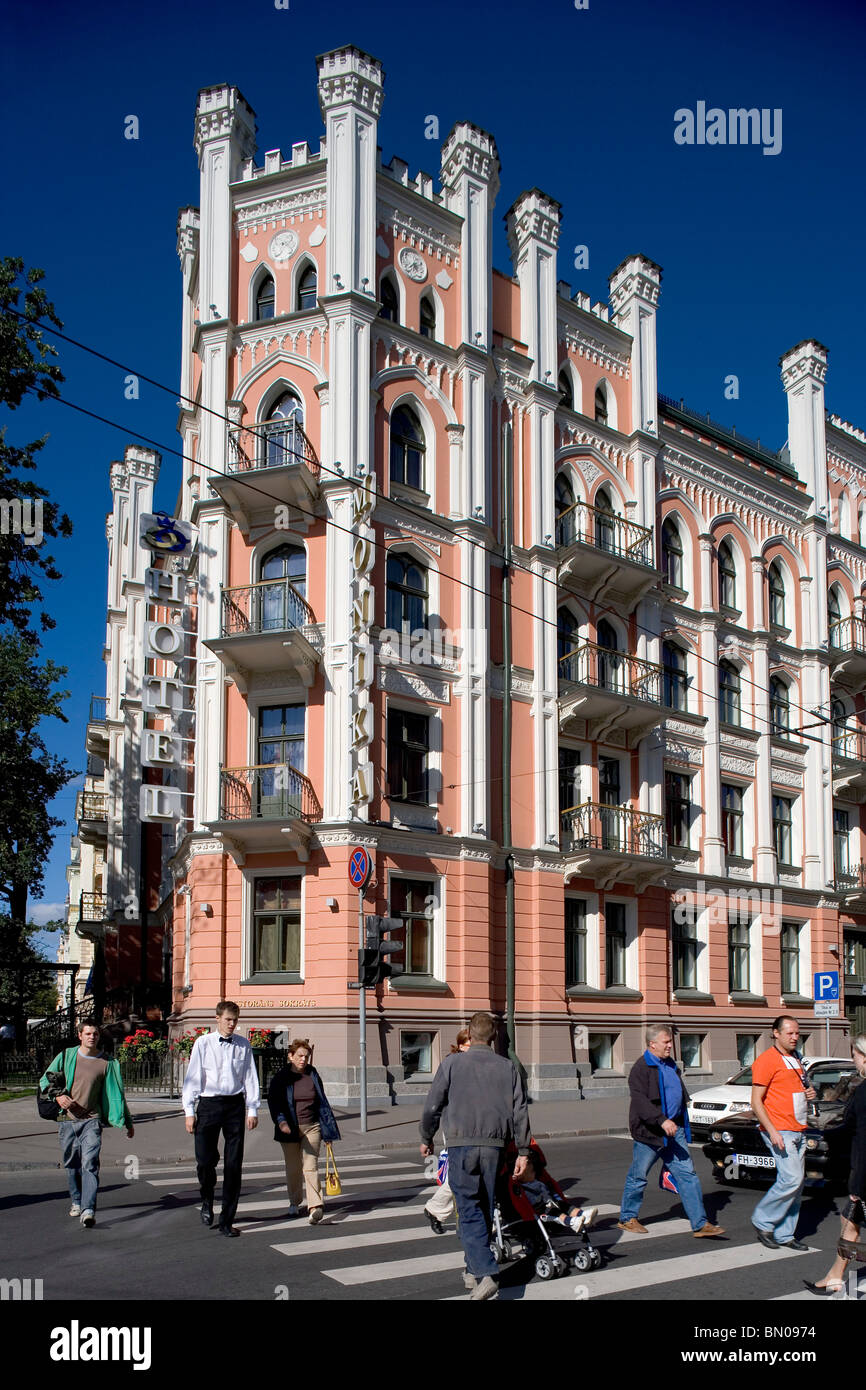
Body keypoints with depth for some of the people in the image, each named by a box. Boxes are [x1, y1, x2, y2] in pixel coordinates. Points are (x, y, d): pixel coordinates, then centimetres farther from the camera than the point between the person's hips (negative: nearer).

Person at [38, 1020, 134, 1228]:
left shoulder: (106, 1063, 2)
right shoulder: (66, 1056, 5)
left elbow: (116, 1093, 9)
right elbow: (45, 1080, 13)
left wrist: (127, 1122, 13)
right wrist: (58, 1096, -7)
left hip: (91, 1120, -2)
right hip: (66, 1120, 2)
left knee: (90, 1164, -15)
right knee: (72, 1164, 12)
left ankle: (88, 1210, -22)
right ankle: (77, 1201, 32)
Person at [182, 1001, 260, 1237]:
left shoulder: (243, 1046, 7)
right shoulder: (203, 1043, 2)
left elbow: (250, 1078, 9)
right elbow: (192, 1077, 2)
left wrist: (252, 1110, 3)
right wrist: (189, 1111, -3)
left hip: (235, 1105, 1)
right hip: (208, 1104, -1)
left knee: (234, 1164, 1)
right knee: (205, 1160, -3)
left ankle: (227, 1221, 9)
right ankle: (207, 1202, 29)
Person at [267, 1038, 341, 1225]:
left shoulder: (313, 1075, 5)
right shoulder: (281, 1077, -3)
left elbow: (322, 1103, 10)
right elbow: (273, 1101, -10)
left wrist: (328, 1131, 9)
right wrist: (280, 1121, -28)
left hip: (312, 1128, 1)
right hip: (289, 1130, -1)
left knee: (310, 1166, -10)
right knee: (293, 1168, 10)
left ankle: (315, 1207, -22)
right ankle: (294, 1202, 32)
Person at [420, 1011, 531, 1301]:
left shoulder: (453, 1063, 0)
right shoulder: (508, 1067, 7)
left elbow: (432, 1105, 1)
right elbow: (520, 1112, 5)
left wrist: (426, 1138, 15)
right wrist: (523, 1152, 10)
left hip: (462, 1145, -3)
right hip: (494, 1146, 3)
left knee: (469, 1212, -4)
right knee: (485, 1210, 15)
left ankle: (486, 1274, -17)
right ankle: (474, 1270, 25)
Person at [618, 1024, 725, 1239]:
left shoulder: (670, 1064, 14)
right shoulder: (641, 1068, -14)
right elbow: (640, 1101, -25)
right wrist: (662, 1120, -33)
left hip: (674, 1129, 8)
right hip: (650, 1132, -8)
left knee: (687, 1174, 1)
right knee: (638, 1177, 6)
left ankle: (700, 1224, 2)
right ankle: (626, 1218, 22)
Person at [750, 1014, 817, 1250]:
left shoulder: (795, 1059, 17)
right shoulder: (767, 1060, -10)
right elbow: (756, 1101, -13)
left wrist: (809, 1093, 8)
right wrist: (772, 1131, -21)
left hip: (798, 1130, 9)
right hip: (780, 1130, -9)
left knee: (797, 1183, 7)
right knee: (791, 1180, -14)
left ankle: (785, 1235, 14)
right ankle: (762, 1222, 3)